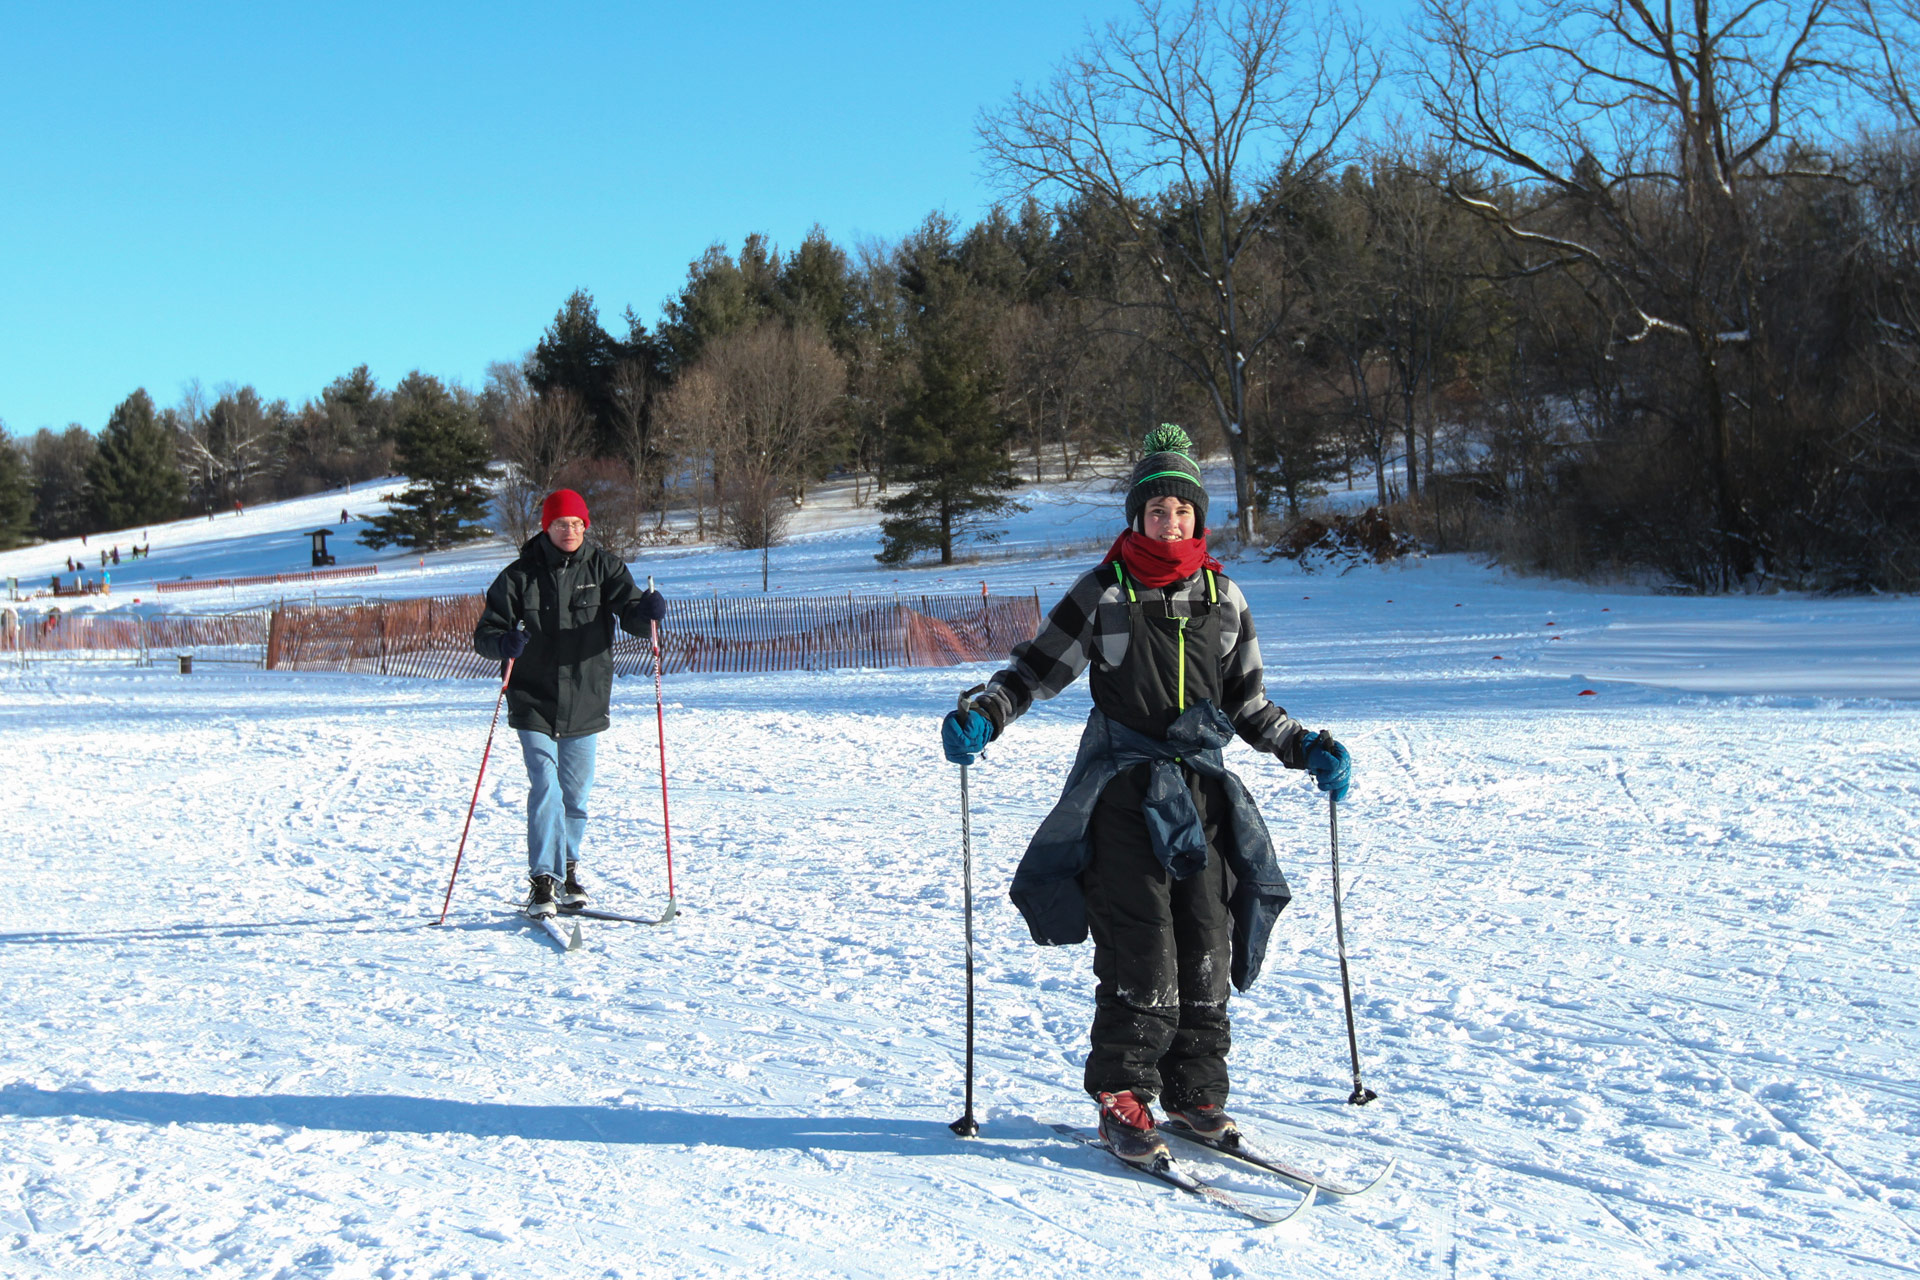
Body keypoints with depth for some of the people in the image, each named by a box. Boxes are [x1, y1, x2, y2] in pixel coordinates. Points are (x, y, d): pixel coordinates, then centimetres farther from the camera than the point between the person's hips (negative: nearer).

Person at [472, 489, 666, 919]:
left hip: (585, 702, 2)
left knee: (576, 794, 11)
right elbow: (484, 635, -3)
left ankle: (567, 869, 31)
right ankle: (544, 882, -8)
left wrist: (646, 611, -31)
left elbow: (631, 616, -8)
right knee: (546, 787, -13)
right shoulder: (520, 576, -3)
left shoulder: (603, 567, 1)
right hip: (534, 703, -2)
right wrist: (504, 642, -26)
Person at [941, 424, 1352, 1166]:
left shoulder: (1222, 597, 11)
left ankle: (1196, 1091, 15)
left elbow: (1248, 704, 18)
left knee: (1207, 946, 3)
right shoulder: (1104, 591, 1)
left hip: (1203, 790, 4)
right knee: (1140, 951, -10)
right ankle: (1121, 1097, 1)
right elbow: (1037, 667, 2)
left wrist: (1307, 750, 7)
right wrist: (981, 719, -14)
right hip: (1124, 790, -4)